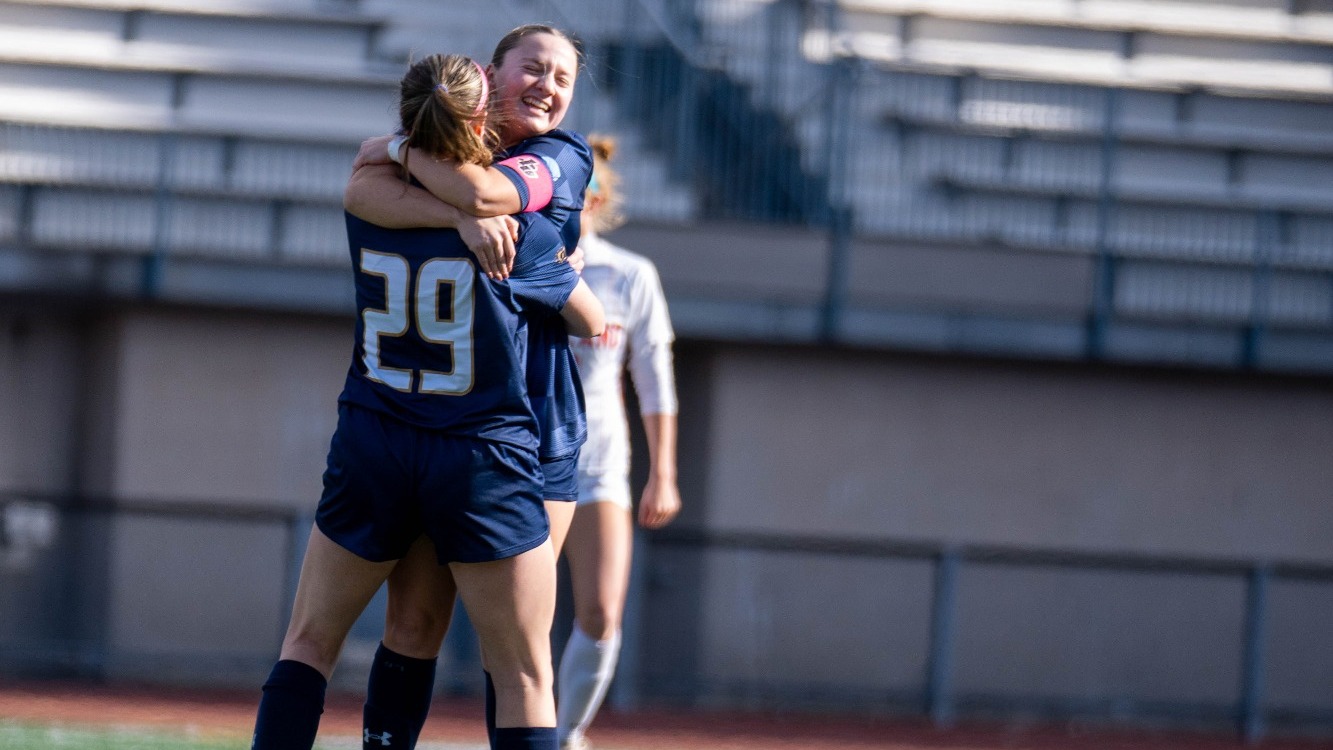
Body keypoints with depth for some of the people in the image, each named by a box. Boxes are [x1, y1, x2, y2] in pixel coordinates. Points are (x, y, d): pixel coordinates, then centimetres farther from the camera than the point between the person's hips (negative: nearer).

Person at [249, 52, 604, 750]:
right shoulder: (523, 234, -9)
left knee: (308, 641, 18)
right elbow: (594, 324, 7)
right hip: (486, 457, -3)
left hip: (371, 451, 3)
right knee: (525, 678, 2)